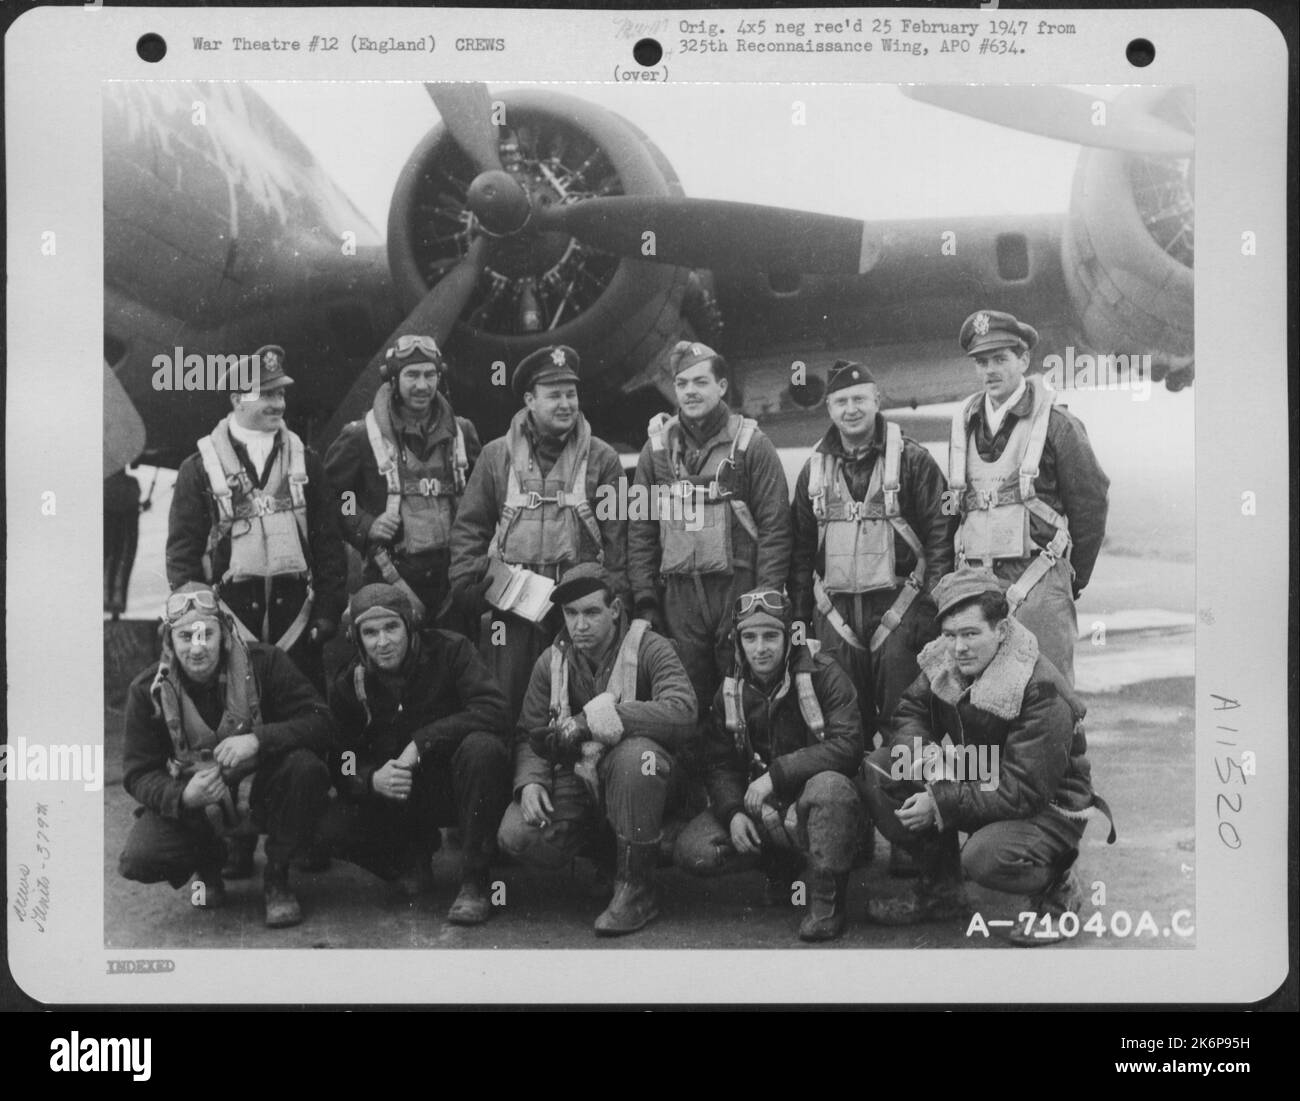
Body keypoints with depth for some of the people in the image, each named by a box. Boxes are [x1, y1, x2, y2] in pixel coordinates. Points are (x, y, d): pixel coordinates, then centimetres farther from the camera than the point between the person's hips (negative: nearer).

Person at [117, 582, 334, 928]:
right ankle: (207, 862, 14)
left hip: (260, 791, -1)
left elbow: (320, 721, -19)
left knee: (306, 767, -32)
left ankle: (276, 877, -7)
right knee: (139, 860, -26)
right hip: (188, 802, 1)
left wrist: (258, 739, -35)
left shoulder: (264, 663, -13)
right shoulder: (148, 690, -9)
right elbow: (138, 774, -9)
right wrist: (183, 796, -31)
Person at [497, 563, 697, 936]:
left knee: (636, 753, -39)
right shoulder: (552, 661, 4)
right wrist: (530, 780, -17)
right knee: (518, 834, -21)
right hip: (574, 776, 4)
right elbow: (529, 734, 7)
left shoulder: (649, 648, -11)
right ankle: (596, 845, 15)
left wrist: (591, 720, -30)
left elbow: (682, 712, -29)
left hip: (634, 775, -4)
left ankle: (637, 888, -20)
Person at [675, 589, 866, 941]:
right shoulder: (731, 692, 4)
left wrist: (775, 773, -26)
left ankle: (827, 899, -17)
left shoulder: (822, 673, -11)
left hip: (811, 802, -5)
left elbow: (846, 745, -22)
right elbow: (719, 764, 5)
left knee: (830, 786, -40)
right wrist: (733, 812, -16)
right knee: (692, 850, -17)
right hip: (758, 806, 5)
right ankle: (782, 868, 11)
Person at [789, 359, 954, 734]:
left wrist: (935, 608, -11)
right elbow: (802, 547, 15)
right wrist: (799, 617, 10)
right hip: (834, 613, 4)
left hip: (898, 607, -4)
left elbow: (940, 535, -4)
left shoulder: (912, 460, 0)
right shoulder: (814, 468, 13)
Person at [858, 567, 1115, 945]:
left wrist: (942, 803, -29)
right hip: (974, 783, 7)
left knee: (985, 857, -38)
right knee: (879, 770, -10)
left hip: (1048, 808, -7)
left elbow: (1024, 790, -29)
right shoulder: (943, 662, -6)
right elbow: (909, 712, 5)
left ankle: (1057, 888, 0)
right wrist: (926, 757, -19)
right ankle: (939, 891, 3)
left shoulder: (1041, 691, -27)